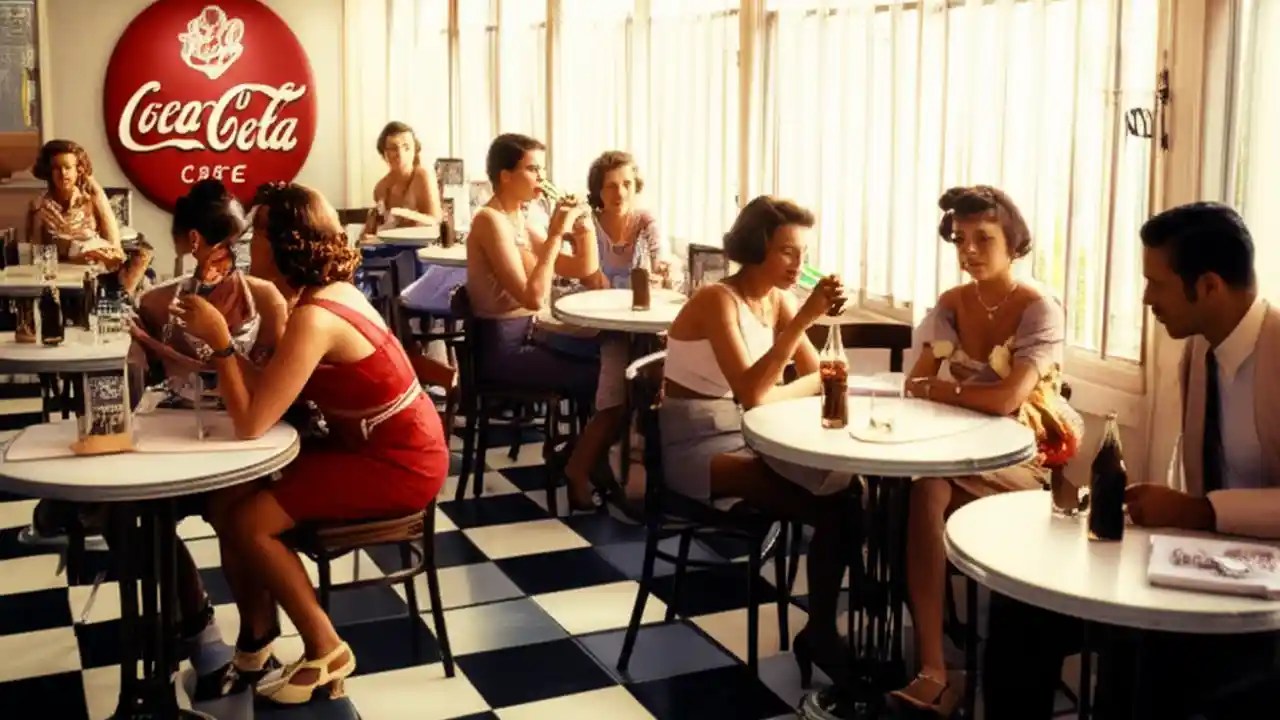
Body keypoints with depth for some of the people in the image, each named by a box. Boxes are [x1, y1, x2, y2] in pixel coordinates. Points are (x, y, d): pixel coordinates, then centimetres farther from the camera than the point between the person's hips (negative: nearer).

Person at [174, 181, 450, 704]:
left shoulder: (313, 318, -26)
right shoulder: (326, 290, 2)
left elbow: (251, 423, -28)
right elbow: (271, 391, 6)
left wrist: (220, 340, -23)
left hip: (399, 464, -9)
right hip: (373, 444, 9)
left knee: (246, 520, -13)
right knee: (228, 501, 4)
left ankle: (326, 651, 4)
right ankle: (257, 640, 20)